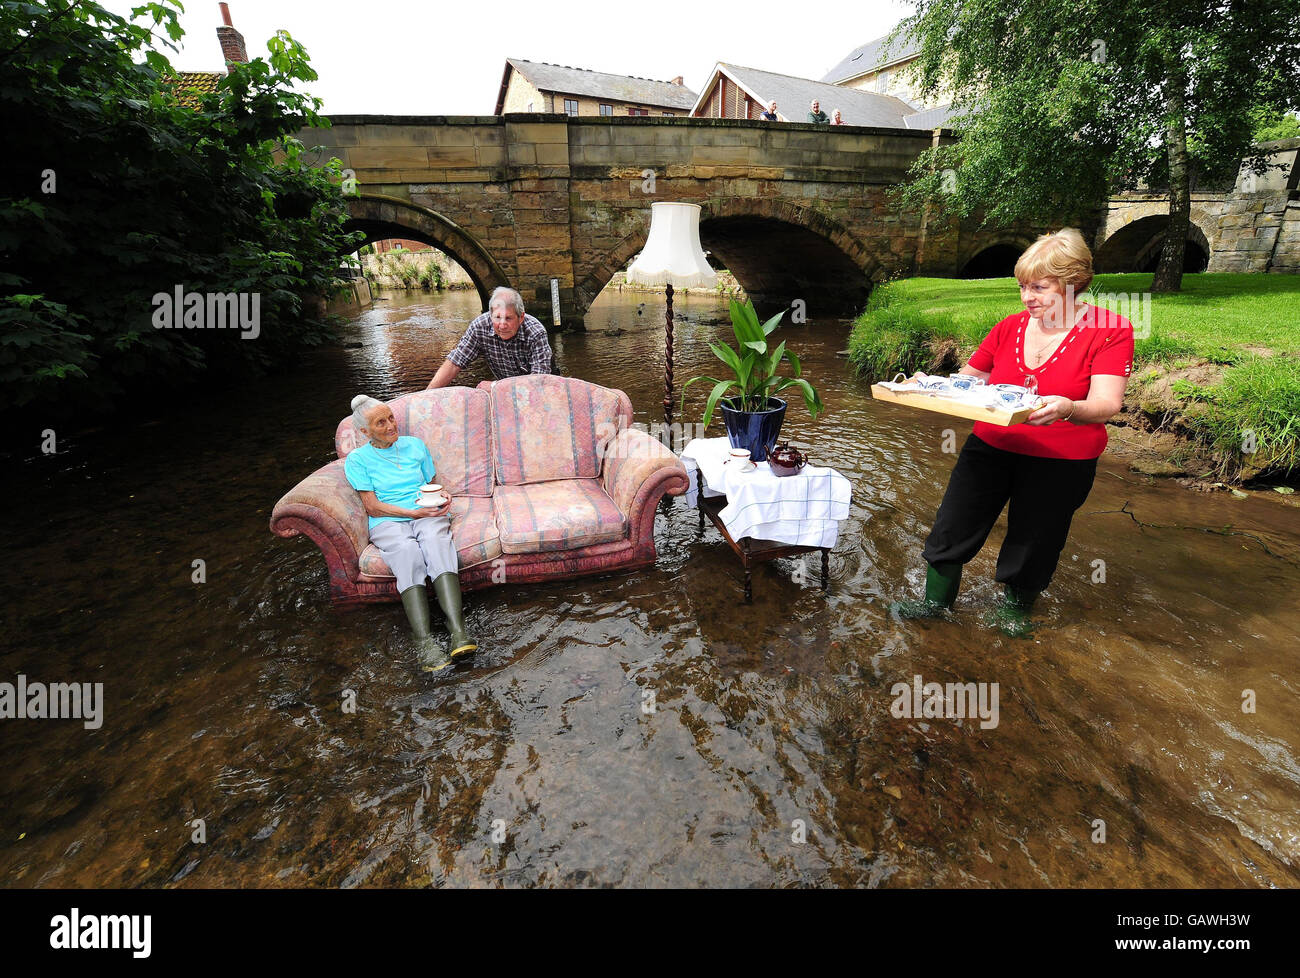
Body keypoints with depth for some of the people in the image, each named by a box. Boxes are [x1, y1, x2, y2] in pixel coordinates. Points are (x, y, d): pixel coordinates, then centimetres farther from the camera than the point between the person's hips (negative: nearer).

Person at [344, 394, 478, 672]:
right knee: (406, 549, -37)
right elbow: (373, 507, 0)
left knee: (436, 540, -35)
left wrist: (443, 496, -1)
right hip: (387, 523, -1)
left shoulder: (415, 445, 20)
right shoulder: (357, 459, 10)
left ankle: (458, 632, -49)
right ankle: (424, 642, -46)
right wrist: (413, 512, -13)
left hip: (427, 515, 2)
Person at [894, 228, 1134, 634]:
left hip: (1059, 463, -3)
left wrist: (1067, 408, -41)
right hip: (990, 447, 3)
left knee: (1033, 542, 13)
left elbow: (1106, 404, -18)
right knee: (954, 525, 6)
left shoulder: (1111, 330, -8)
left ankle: (1016, 605, 41)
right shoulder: (1011, 327, 4)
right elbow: (967, 379, 10)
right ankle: (936, 599, 27)